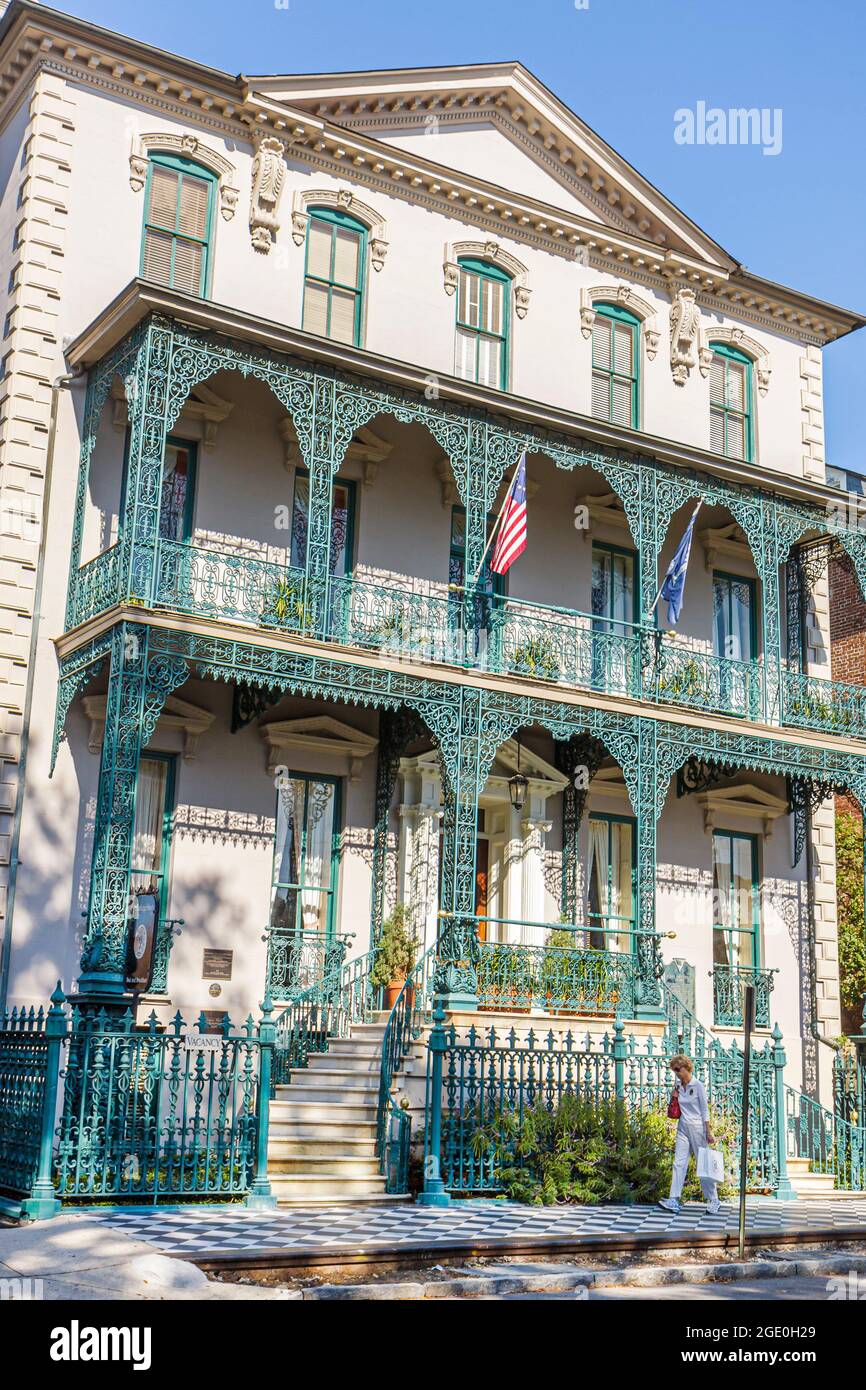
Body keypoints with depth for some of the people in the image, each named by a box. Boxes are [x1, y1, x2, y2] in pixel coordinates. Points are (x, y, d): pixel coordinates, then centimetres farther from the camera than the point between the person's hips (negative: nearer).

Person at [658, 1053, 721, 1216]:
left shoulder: (698, 1086, -8)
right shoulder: (677, 1087, 8)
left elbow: (705, 1110, -8)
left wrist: (708, 1132, -11)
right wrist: (673, 1098, -2)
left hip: (697, 1127, -5)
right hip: (682, 1128, 5)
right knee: (679, 1163, -3)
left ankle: (713, 1201, 11)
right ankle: (674, 1200, -8)